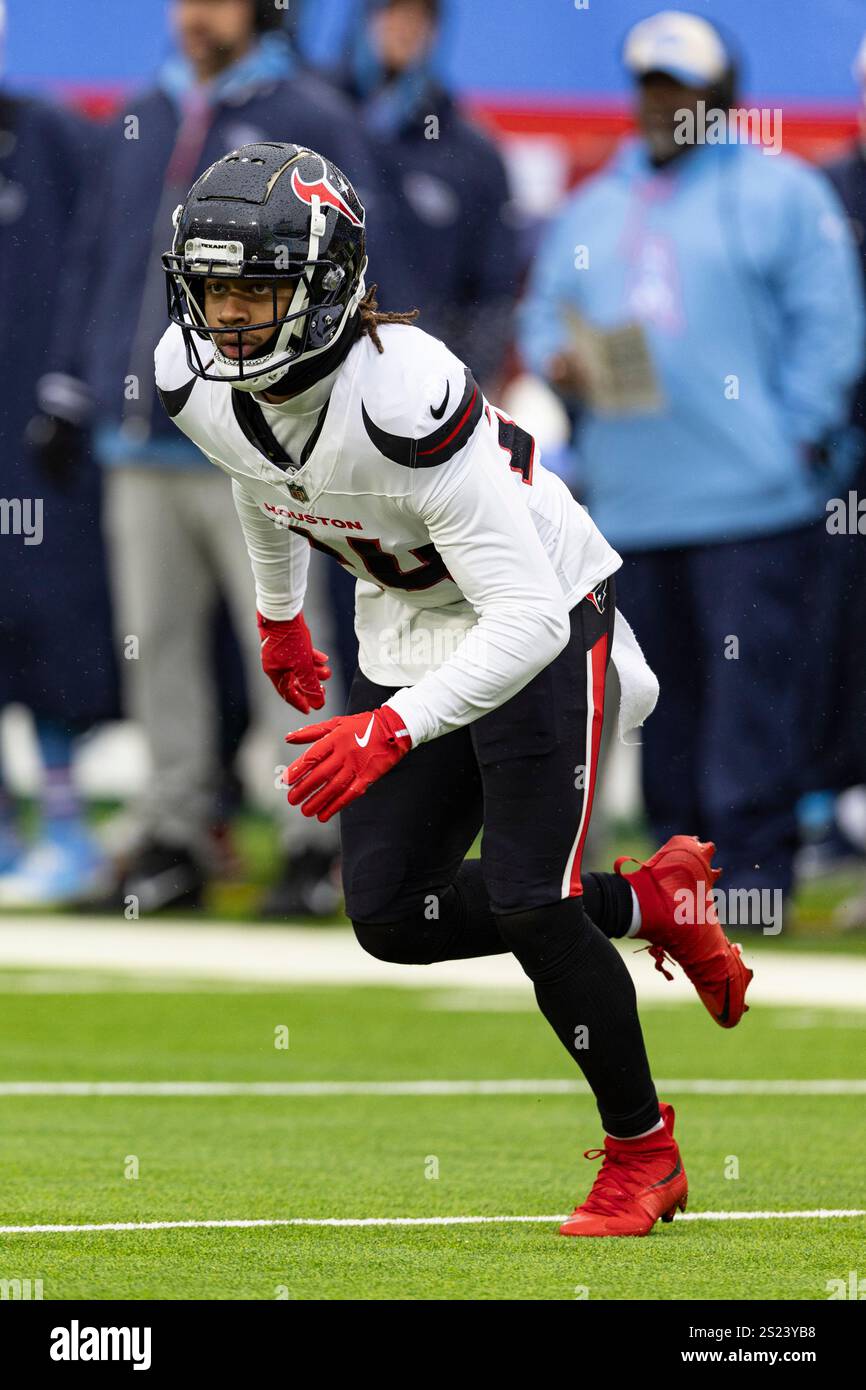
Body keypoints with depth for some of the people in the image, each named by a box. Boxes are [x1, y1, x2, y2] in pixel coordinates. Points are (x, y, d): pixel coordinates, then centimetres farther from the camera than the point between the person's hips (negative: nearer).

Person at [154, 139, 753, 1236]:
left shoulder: (401, 397, -37)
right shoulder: (195, 381, -15)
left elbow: (527, 620, -37)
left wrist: (391, 732, -44)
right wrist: (279, 619, 27)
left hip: (541, 625, -7)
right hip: (402, 636, 7)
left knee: (529, 903, -13)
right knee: (391, 917, -1)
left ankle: (641, 1150, 10)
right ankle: (646, 903, 22)